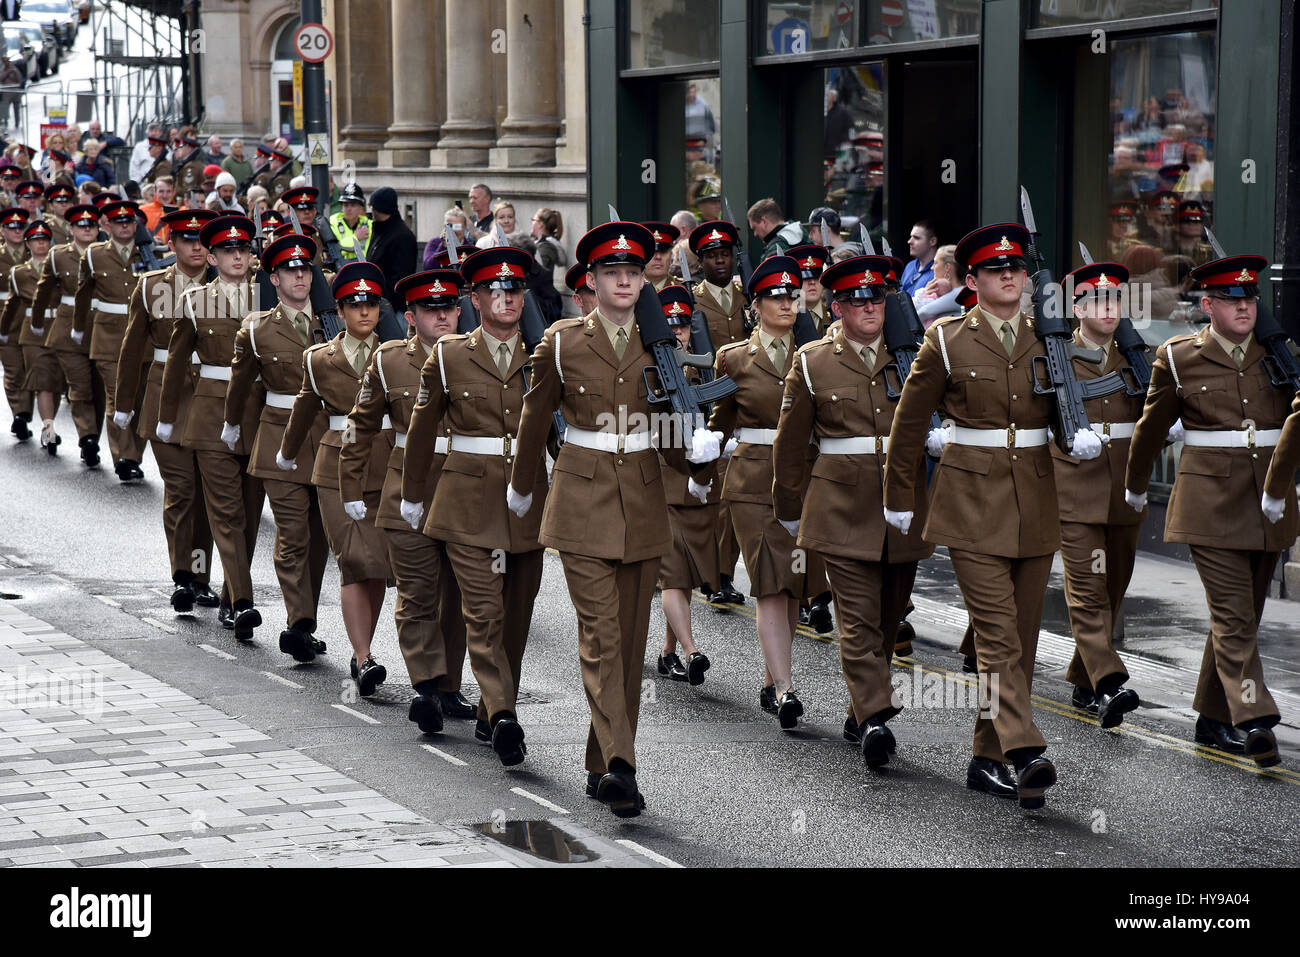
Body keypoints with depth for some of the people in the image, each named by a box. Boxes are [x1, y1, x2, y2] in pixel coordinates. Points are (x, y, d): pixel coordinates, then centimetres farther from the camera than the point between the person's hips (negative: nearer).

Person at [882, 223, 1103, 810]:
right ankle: (1026, 755, -25)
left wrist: (1083, 435, -10)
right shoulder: (947, 341, -2)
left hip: (1035, 504, 5)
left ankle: (988, 759, 15)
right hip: (972, 502, -5)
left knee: (1021, 637, 6)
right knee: (997, 633, -15)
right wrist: (899, 497, 9)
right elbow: (909, 422, 5)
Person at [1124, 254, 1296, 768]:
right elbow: (1151, 427, 12)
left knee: (1242, 614, 10)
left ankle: (1213, 719, 21)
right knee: (1233, 614, -12)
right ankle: (1254, 721, -18)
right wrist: (1135, 489, 22)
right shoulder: (1178, 357, 0)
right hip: (1210, 503, -4)